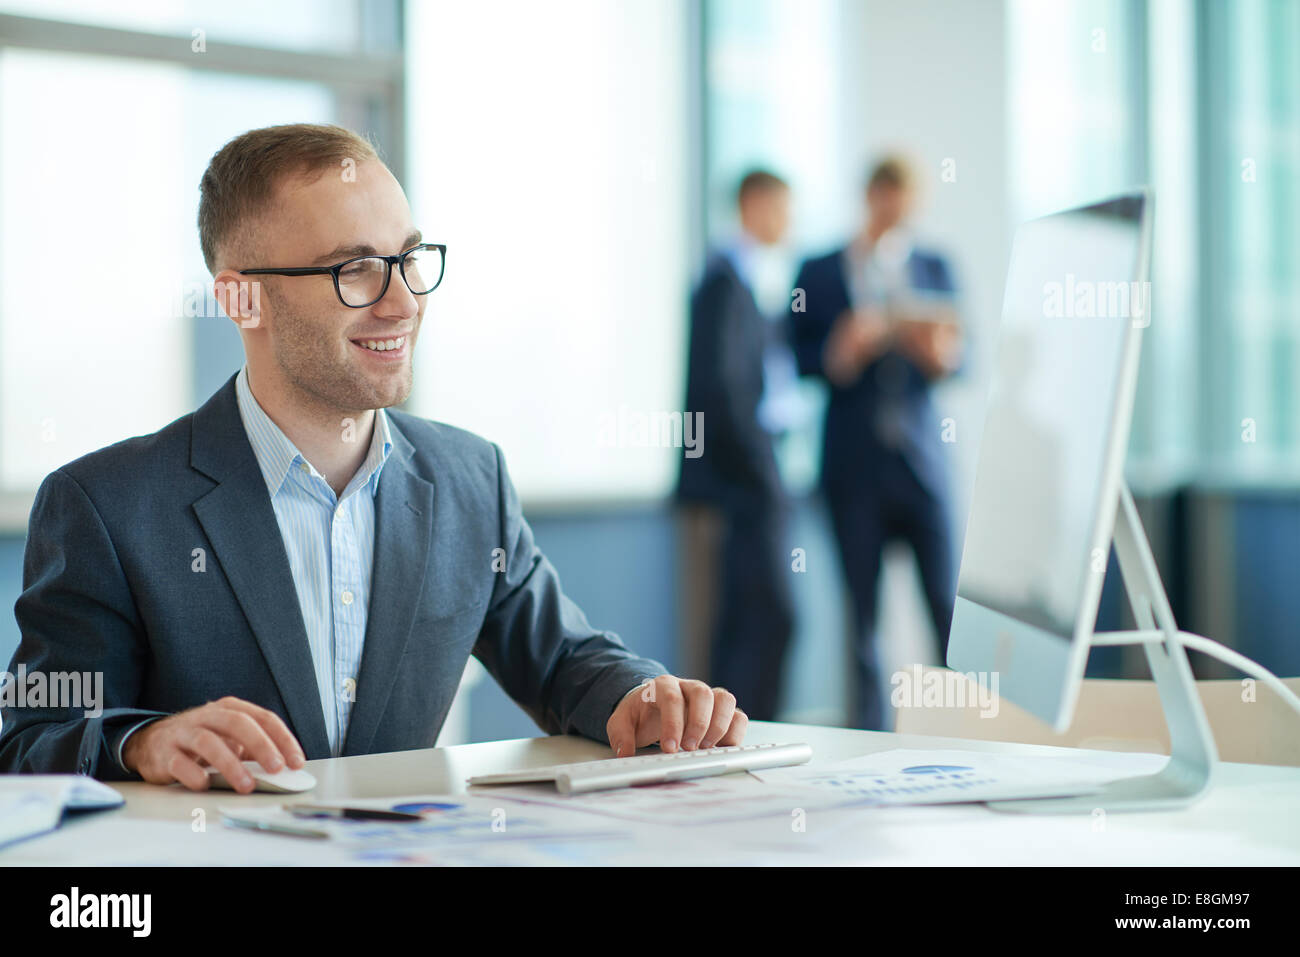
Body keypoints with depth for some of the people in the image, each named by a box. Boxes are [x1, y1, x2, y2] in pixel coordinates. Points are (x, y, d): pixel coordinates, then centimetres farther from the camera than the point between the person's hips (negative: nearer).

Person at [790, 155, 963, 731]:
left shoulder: (934, 268, 13)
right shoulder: (817, 274, 8)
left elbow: (957, 356, 6)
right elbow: (797, 359, 3)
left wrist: (939, 354, -16)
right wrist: (838, 353, -17)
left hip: (919, 457, 1)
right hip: (853, 463, -1)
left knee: (947, 602, -6)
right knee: (862, 613, 3)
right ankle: (870, 738, 10)